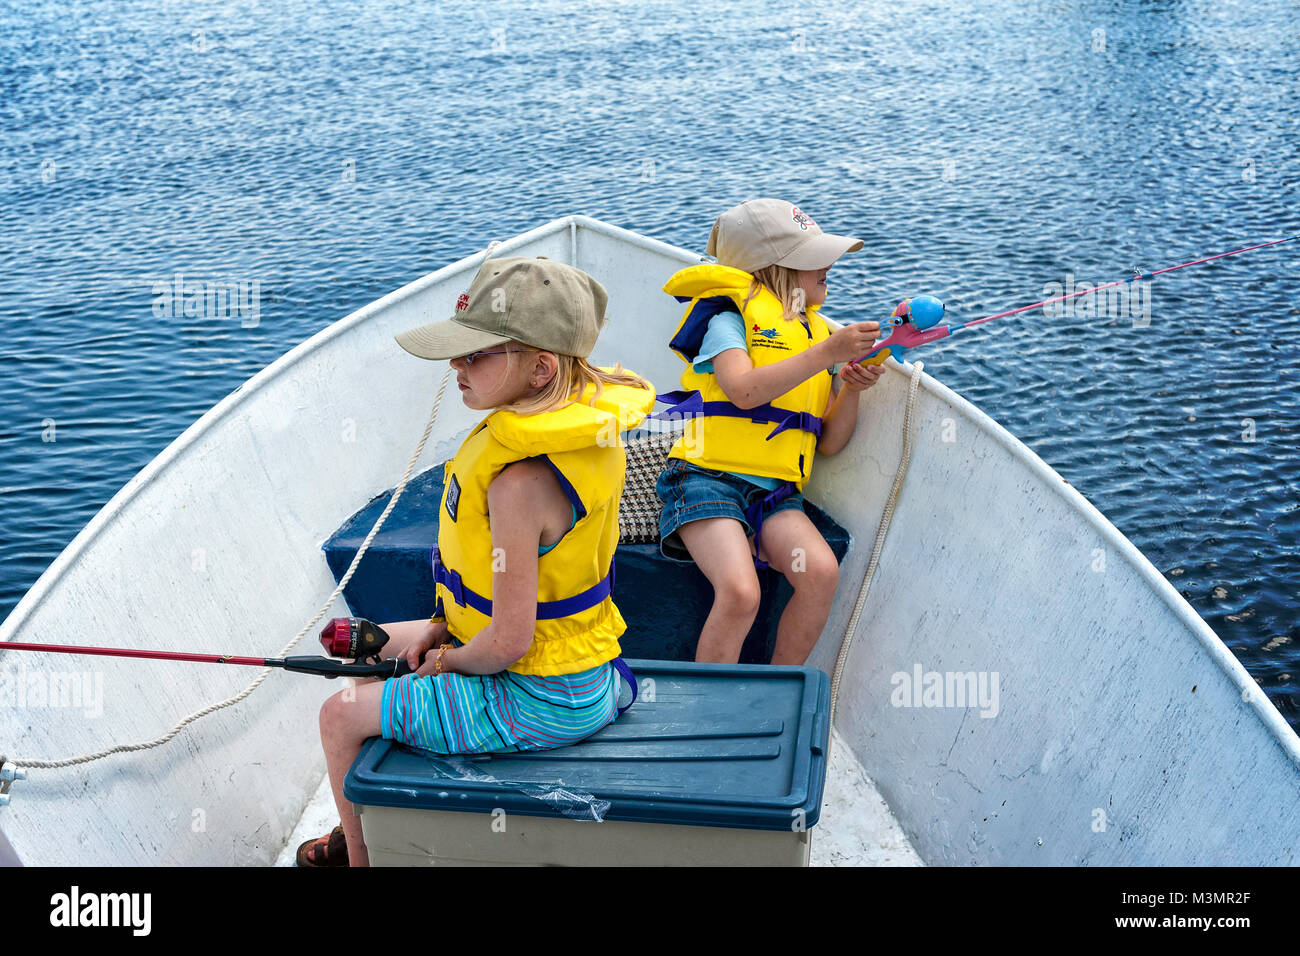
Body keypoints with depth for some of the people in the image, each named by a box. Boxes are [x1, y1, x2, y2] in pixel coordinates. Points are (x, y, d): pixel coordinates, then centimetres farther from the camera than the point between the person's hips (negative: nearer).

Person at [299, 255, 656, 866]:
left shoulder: (520, 478, -33)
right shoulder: (587, 422, -4)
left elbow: (508, 641, -28)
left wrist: (445, 662, -7)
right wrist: (443, 627, 8)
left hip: (540, 702, -10)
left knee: (342, 716, 3)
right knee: (373, 651, 25)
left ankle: (363, 856, 28)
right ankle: (367, 828, 42)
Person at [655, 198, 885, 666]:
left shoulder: (818, 331, 20)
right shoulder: (731, 317, 1)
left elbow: (829, 442, 16)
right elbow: (744, 391, -20)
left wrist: (851, 389, -2)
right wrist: (826, 354, -20)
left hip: (774, 490, 6)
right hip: (709, 478, -5)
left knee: (821, 571, -23)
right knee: (740, 591, -29)